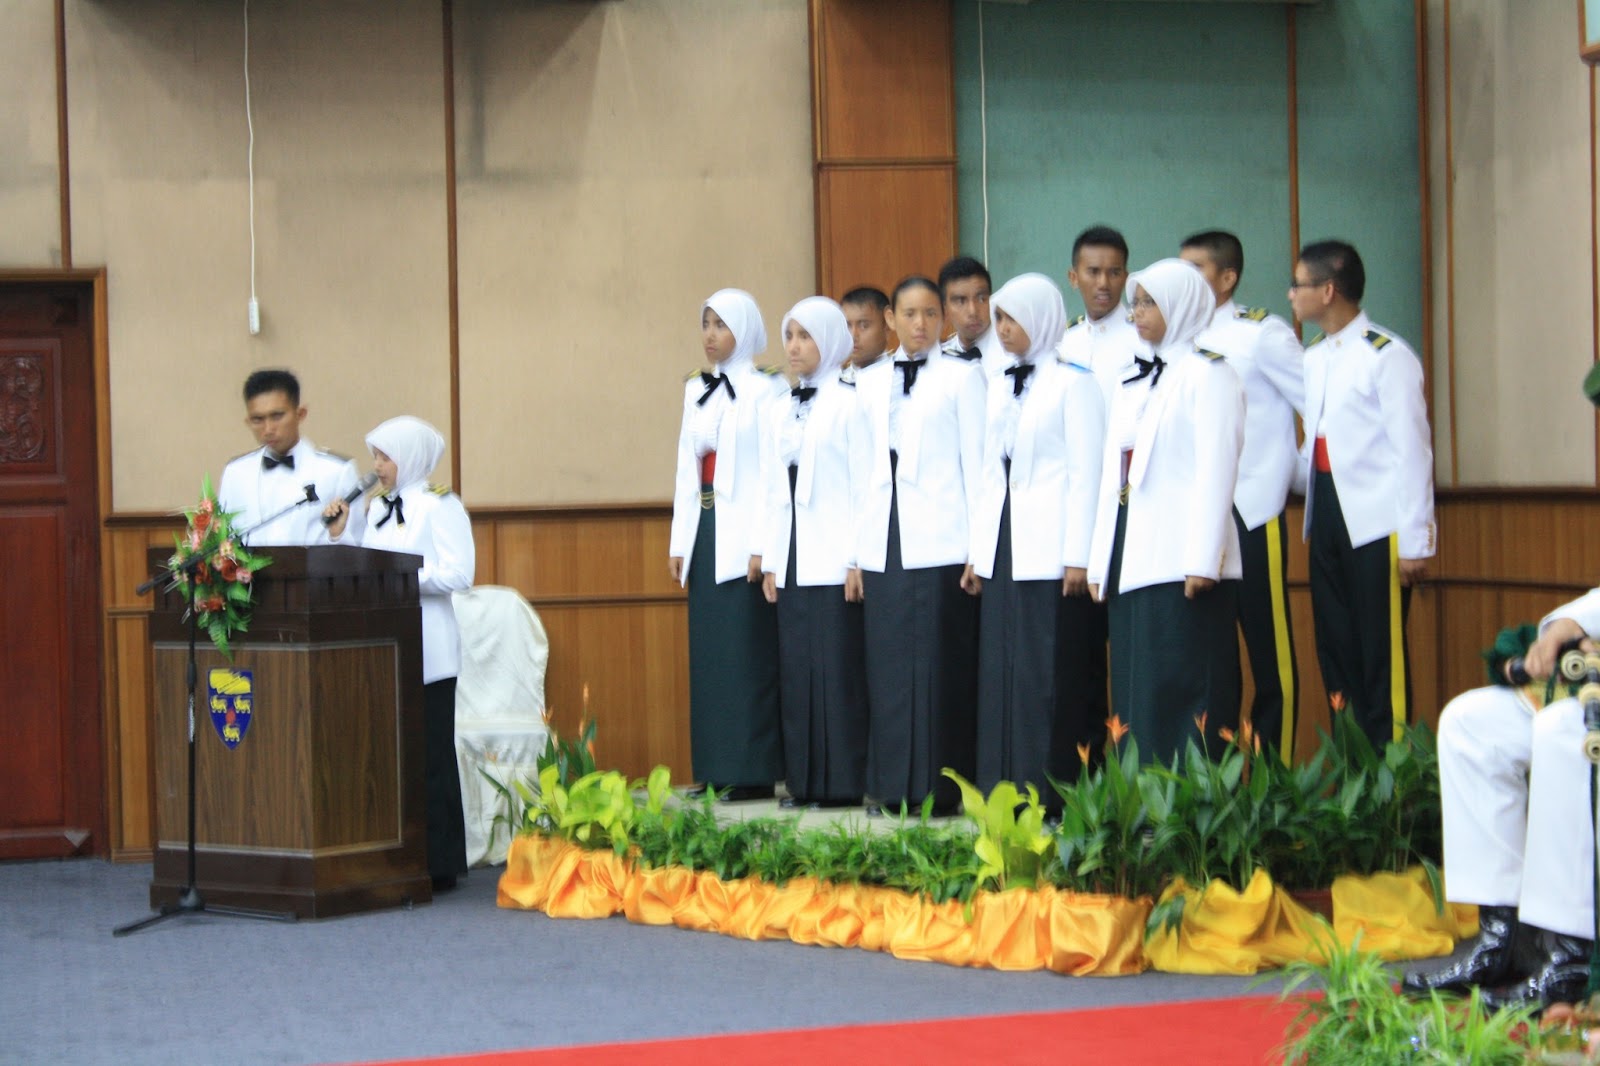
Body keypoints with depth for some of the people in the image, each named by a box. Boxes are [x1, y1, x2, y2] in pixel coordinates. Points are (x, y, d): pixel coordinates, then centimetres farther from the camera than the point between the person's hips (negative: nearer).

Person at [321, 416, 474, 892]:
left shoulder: (440, 505, -3)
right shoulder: (375, 508, 17)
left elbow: (458, 574, -14)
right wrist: (341, 534, 3)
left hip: (427, 650, -7)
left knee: (428, 754, -5)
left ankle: (438, 864, -1)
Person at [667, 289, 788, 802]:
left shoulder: (766, 389, -6)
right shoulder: (697, 390, 15)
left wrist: (762, 546, -16)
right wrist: (679, 541, 11)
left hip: (744, 534, -7)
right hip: (704, 530, 7)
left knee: (748, 652, -6)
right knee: (708, 653, 6)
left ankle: (753, 772, -3)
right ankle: (716, 770, 9)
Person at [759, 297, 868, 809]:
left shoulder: (849, 403, -5)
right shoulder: (779, 411, 16)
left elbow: (864, 483, -9)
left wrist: (858, 560, -13)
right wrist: (770, 562, 12)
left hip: (834, 561, -7)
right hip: (792, 563, 7)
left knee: (838, 667, -6)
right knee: (796, 670, 6)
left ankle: (842, 781, -2)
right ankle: (805, 781, 10)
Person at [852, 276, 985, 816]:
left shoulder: (962, 377, 3)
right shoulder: (869, 383, 15)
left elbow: (976, 464, -1)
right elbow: (862, 468, 15)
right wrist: (856, 552, 10)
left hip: (940, 543, -4)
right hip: (884, 545, 4)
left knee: (940, 665, -5)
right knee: (889, 669, 3)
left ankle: (940, 786, 0)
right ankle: (892, 786, 8)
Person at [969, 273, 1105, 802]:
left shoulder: (1073, 381, -5)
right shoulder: (1000, 385, 16)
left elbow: (1087, 471, -10)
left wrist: (1079, 557, -14)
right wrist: (979, 548, 13)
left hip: (1051, 551, -7)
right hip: (1004, 548, 7)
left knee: (1052, 675, -6)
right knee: (1002, 673, 6)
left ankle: (1055, 794, -3)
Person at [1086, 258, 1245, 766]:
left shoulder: (1206, 375, -4)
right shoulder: (1136, 382, 20)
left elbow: (1216, 472, -12)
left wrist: (1203, 563, -18)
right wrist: (1100, 562, 13)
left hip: (1181, 567, -8)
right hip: (1131, 565, 8)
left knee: (1182, 692, -8)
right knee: (1135, 695, 7)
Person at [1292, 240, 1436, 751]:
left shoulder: (1386, 355, -9)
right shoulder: (1313, 359, 13)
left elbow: (1413, 450, -10)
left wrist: (1416, 542, -12)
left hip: (1375, 522, -7)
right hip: (1327, 513, 7)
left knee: (1380, 654, -6)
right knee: (1336, 650, 8)